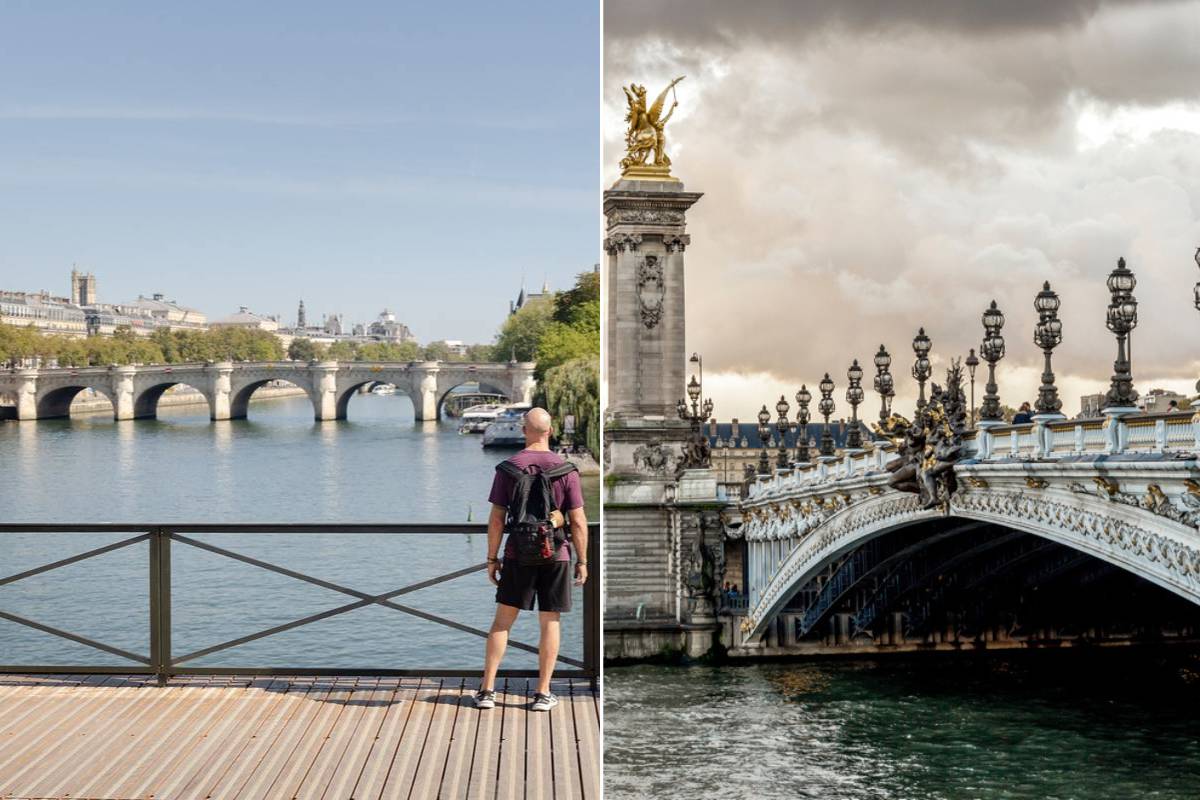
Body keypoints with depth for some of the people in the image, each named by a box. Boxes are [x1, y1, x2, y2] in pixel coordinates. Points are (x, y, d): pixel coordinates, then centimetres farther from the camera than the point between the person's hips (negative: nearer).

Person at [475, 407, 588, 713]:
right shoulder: (565, 469, -4)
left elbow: (496, 518, -4)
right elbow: (578, 521, -5)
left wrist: (492, 558, 5)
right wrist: (582, 561, 4)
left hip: (518, 555, 1)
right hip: (556, 555, 0)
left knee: (502, 621, 9)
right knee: (550, 623, 7)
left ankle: (487, 689, 8)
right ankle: (543, 693, 9)